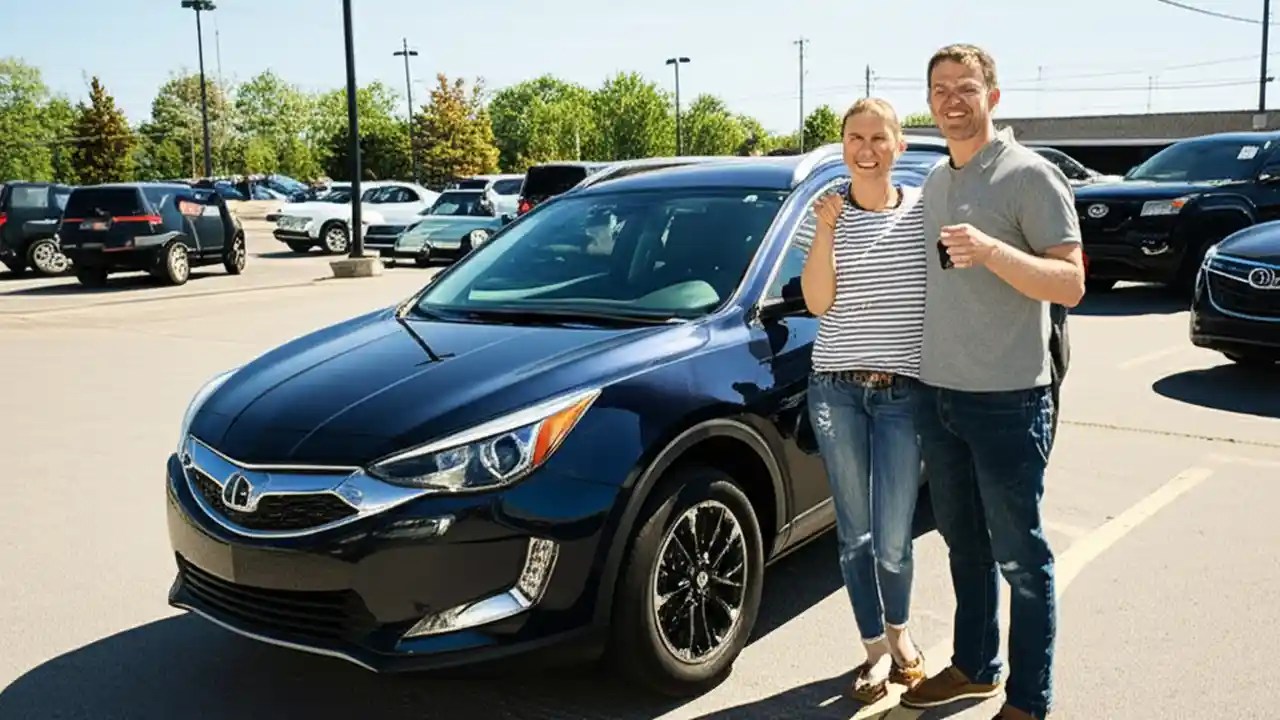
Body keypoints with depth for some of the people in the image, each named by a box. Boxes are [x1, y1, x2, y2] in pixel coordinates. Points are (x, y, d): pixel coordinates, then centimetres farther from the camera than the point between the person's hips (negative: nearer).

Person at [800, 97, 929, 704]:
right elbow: (816, 301, -6)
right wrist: (826, 230, -16)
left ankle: (899, 631, 30)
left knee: (892, 538, 0)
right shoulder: (832, 212, 3)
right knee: (855, 533, 8)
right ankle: (876, 648, 26)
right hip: (837, 388, 1)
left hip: (903, 391, -1)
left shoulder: (925, 209, 1)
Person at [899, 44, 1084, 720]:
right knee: (963, 543, 18)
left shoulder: (1030, 175, -9)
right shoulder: (933, 183, 13)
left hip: (1007, 401, -7)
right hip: (937, 394, 7)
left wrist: (990, 250, -29)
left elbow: (1070, 284, -16)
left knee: (1019, 556, 2)